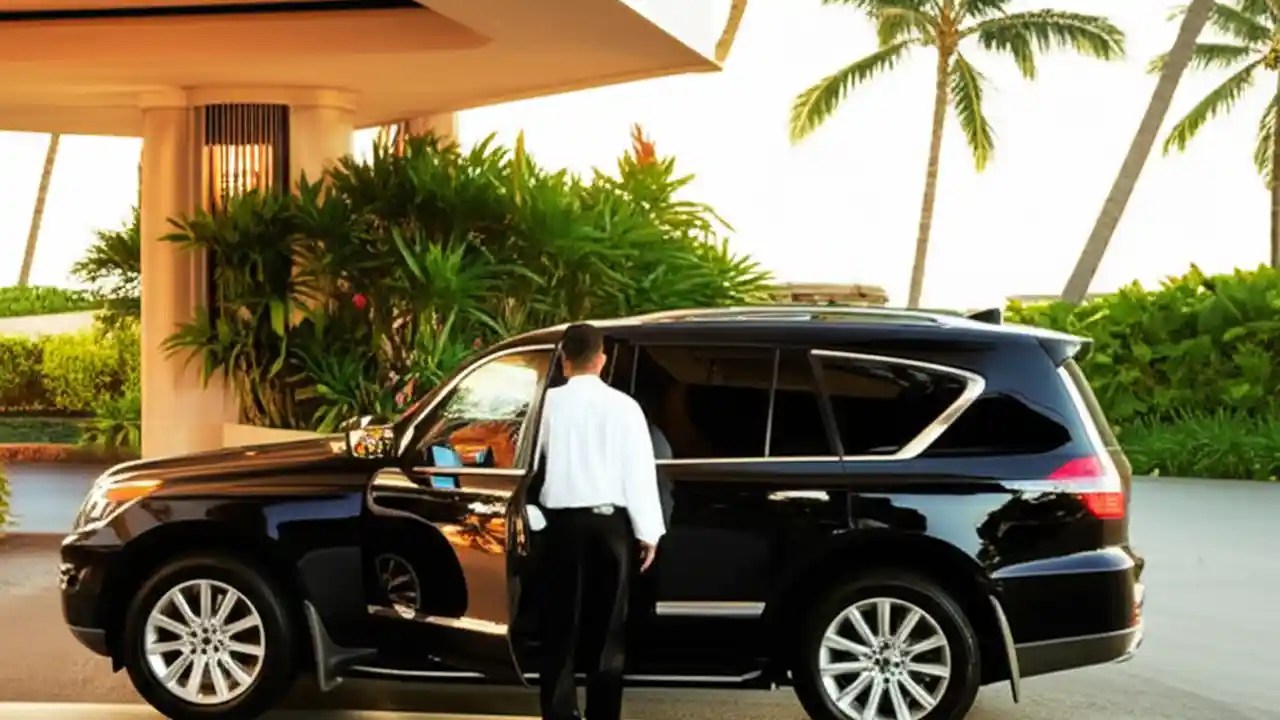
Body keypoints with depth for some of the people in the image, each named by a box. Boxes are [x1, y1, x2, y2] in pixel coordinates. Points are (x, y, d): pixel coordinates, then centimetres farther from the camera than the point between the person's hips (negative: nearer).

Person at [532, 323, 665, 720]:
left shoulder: (550, 402, -2)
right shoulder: (623, 405, -3)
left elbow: (531, 457, 6)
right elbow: (640, 470, -4)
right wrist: (649, 531, -1)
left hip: (564, 519, 0)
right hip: (610, 520, 0)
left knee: (562, 620, 6)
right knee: (607, 621, 8)